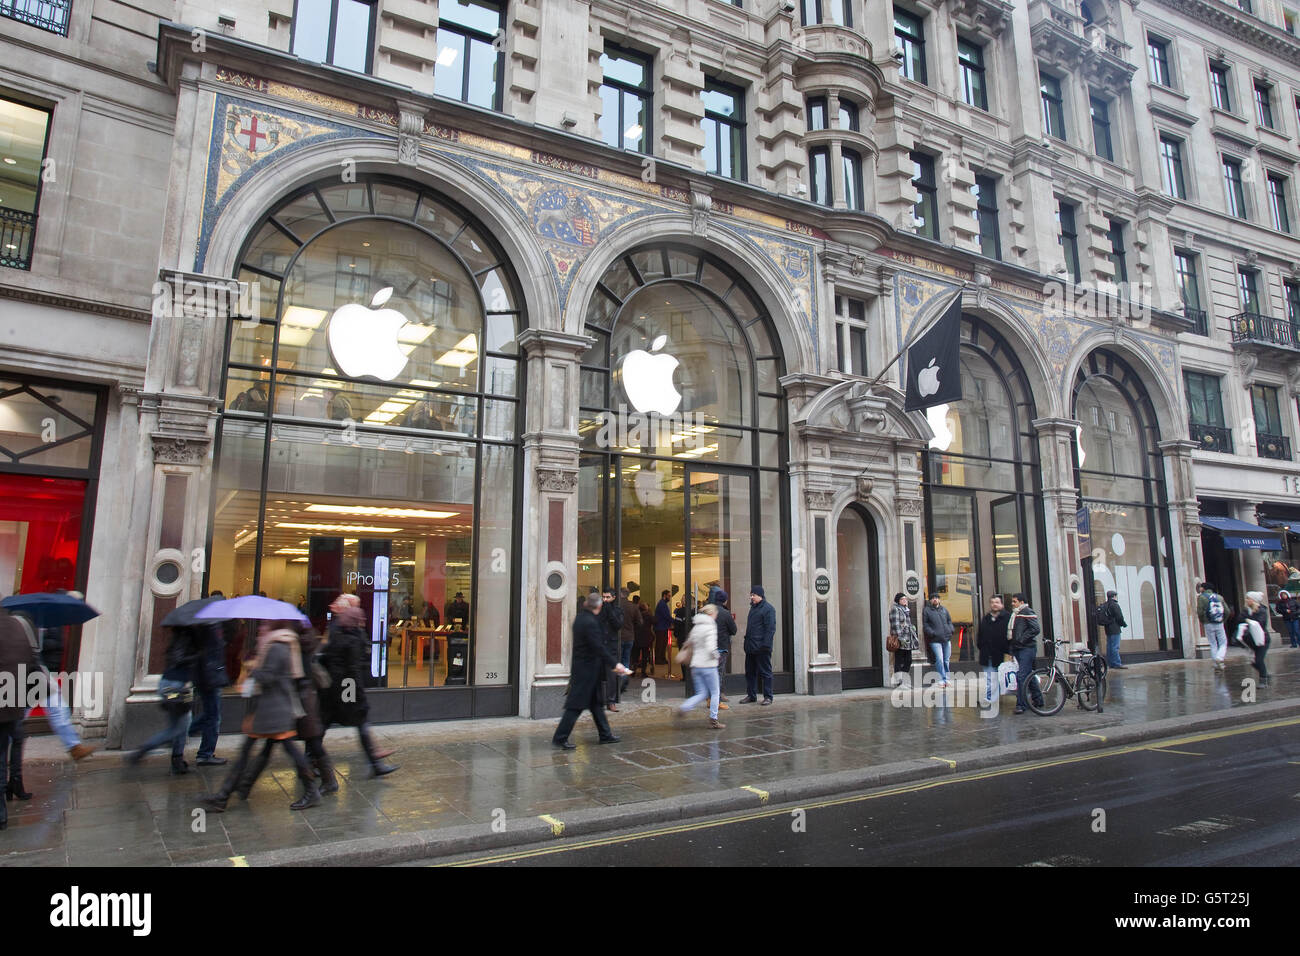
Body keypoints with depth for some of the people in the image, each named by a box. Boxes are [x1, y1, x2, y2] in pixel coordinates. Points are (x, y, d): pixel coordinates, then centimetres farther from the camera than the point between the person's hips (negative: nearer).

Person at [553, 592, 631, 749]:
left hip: (582, 666, 10)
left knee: (596, 702, 16)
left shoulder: (580, 617, 6)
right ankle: (560, 737, 5)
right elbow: (599, 648, -23)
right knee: (576, 704, -2)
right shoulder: (590, 622, -23)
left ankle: (605, 734, 26)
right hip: (587, 669, -10)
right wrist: (615, 664, -19)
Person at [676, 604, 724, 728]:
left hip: (695, 665, 7)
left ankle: (683, 708, -7)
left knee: (702, 693, 12)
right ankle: (713, 720, 11)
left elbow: (689, 644, 18)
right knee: (715, 693, 8)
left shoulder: (696, 627, 11)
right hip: (708, 665, -7)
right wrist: (715, 655, -3)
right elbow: (711, 648, -21)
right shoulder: (710, 627, -12)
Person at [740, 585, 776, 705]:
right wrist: (746, 641, 16)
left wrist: (765, 644, -21)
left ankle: (768, 696, 7)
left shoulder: (768, 609, -10)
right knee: (750, 672, 12)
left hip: (761, 647, -9)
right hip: (750, 647, 9)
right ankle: (751, 695, 21)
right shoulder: (753, 607, 17)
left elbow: (770, 628, -16)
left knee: (765, 672, 0)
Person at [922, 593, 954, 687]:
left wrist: (951, 630, 3)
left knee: (946, 660, 10)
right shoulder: (926, 610, 1)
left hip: (947, 638, 5)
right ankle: (942, 679, -5)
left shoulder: (944, 609, 14)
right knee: (939, 660, -12)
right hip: (935, 640, -5)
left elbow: (949, 621, 21)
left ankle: (946, 679, 20)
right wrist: (932, 633, -13)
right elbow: (925, 625, 0)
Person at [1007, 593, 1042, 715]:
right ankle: (1038, 700, 24)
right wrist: (1010, 648, 16)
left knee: (1021, 676, -12)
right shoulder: (1014, 614, 19)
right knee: (1029, 675, 14)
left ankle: (1021, 704, -11)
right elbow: (1011, 631, 25)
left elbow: (1036, 629, -17)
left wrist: (1022, 639, -15)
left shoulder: (1027, 612, -8)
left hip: (1027, 648, -9)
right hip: (1017, 649, 9)